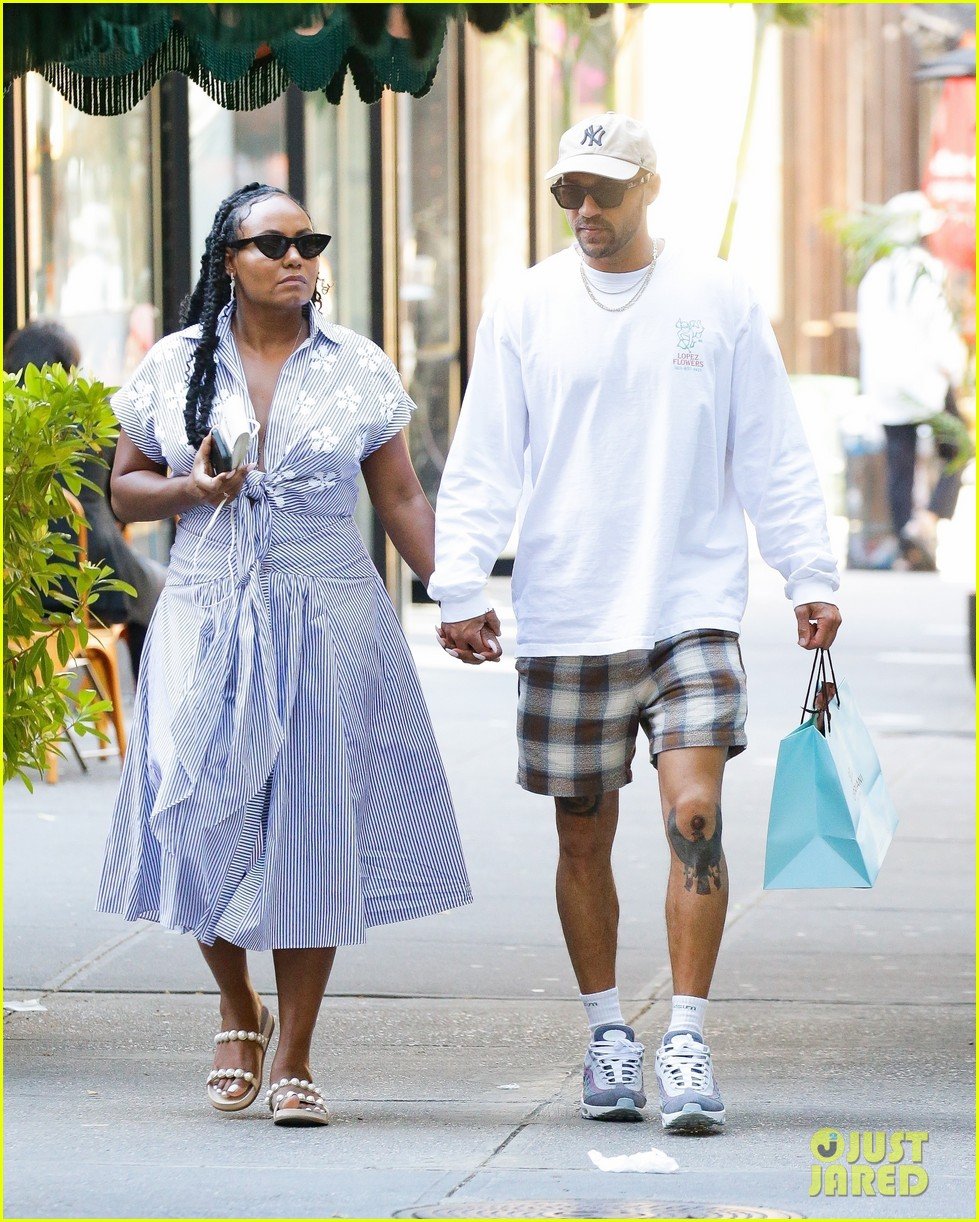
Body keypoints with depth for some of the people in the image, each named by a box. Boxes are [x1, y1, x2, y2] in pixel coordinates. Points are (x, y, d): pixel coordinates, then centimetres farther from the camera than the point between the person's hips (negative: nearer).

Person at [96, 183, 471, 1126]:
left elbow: (401, 500, 6)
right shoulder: (175, 367, 5)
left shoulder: (357, 369, 5)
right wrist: (191, 490, -9)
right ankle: (238, 1010, 21)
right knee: (202, 818, -6)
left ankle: (294, 1061, 6)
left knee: (311, 835, -2)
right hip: (208, 623, 0)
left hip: (328, 624, 0)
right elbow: (125, 489, 12)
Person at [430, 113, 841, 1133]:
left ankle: (685, 1045, -10)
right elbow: (480, 467, 4)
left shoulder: (718, 302, 4)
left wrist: (810, 577, 3)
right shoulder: (526, 311, 4)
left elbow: (773, 457, 8)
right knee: (583, 839, 6)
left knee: (695, 815, -14)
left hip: (692, 607, -1)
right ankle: (608, 1037, 21)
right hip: (566, 619, 1)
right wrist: (459, 588, -5)